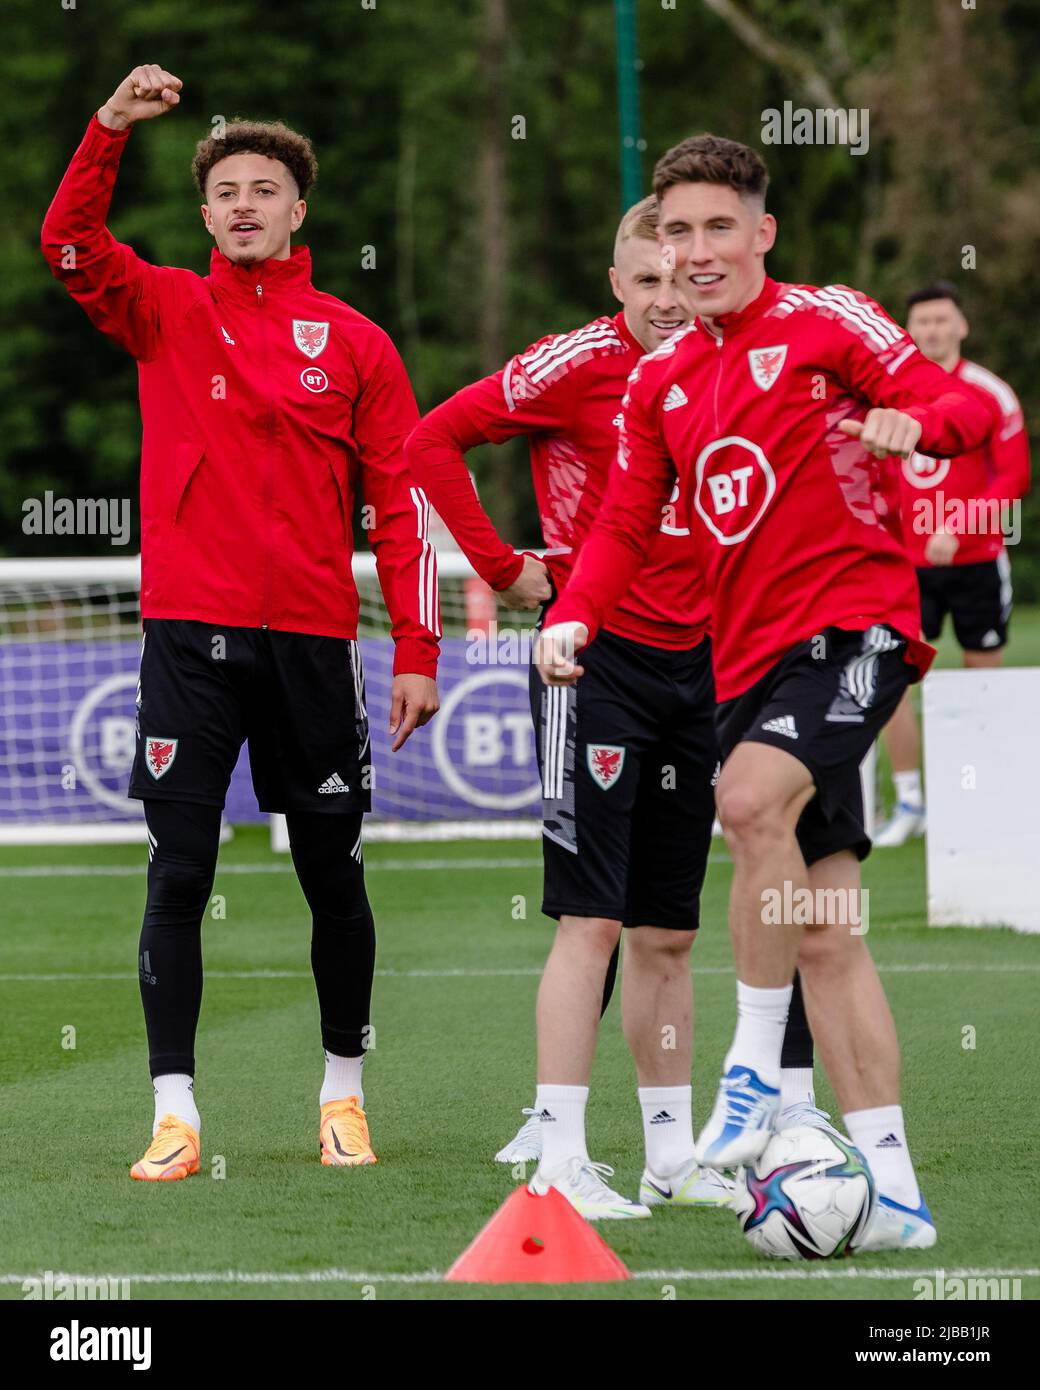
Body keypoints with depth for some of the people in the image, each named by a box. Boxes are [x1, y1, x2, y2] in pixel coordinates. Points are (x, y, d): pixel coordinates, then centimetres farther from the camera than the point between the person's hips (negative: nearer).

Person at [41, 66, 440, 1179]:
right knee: (178, 878, -5)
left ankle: (343, 1089, 24)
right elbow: (69, 244, -11)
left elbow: (401, 502, 6)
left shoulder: (354, 344, 7)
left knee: (332, 879, 8)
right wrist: (111, 127, -24)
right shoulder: (164, 312, 7)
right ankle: (173, 1113, -3)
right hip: (192, 636, -1)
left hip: (313, 641, 1)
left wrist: (416, 651, 0)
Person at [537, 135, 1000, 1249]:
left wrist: (913, 420, -32)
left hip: (853, 624, -7)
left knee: (752, 800, -33)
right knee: (822, 935, 4)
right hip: (747, 655, 7)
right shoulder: (662, 379, 15)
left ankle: (756, 1072, -20)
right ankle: (890, 1189, 6)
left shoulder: (826, 323, -3)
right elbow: (624, 522, 15)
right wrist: (572, 617, -3)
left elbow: (963, 407, -9)